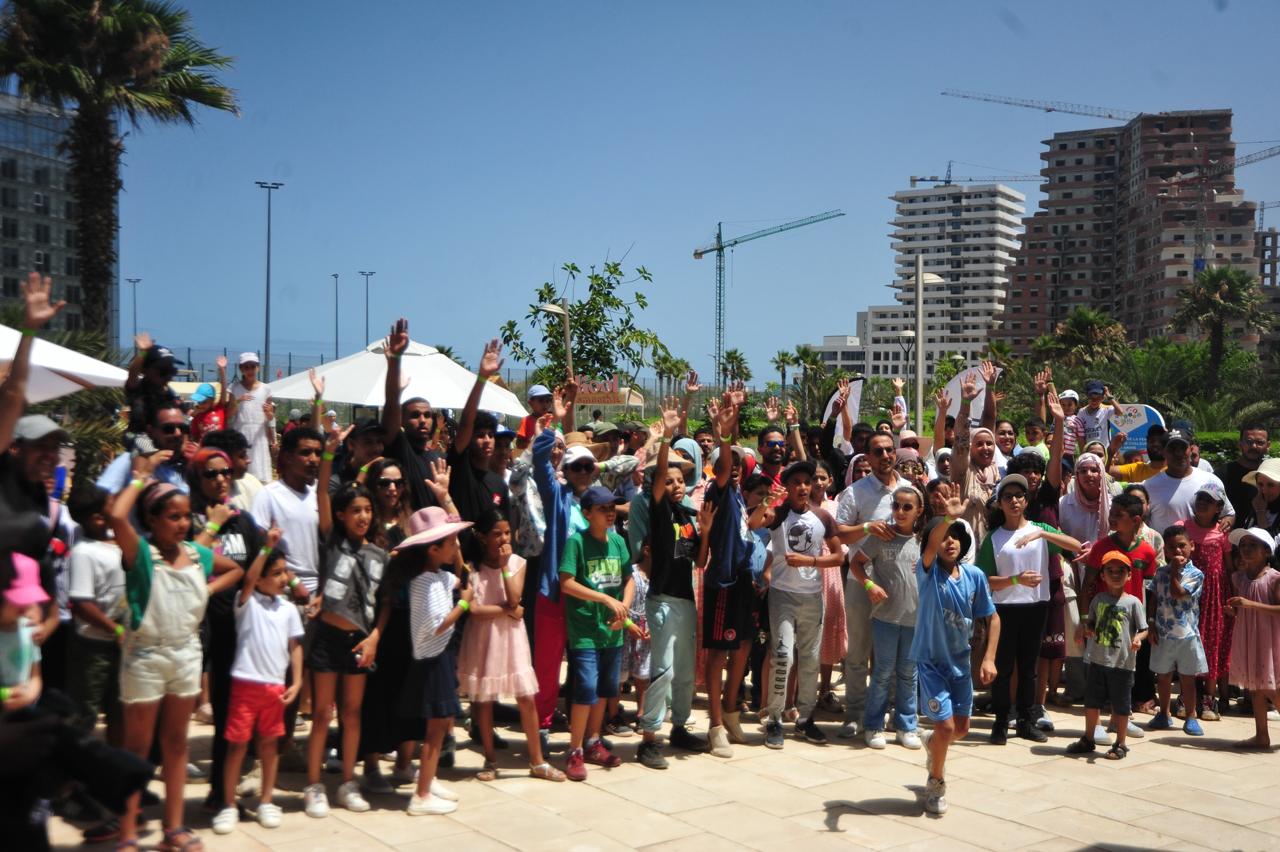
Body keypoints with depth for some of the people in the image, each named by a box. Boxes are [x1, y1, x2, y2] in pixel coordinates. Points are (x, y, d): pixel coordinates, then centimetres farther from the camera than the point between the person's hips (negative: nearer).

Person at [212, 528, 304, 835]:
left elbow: (295, 647, 9)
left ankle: (265, 802, 22)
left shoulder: (288, 609, 7)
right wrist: (266, 547, -31)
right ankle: (228, 806, 11)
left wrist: (296, 683, 1)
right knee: (237, 744, 1)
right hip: (246, 683, -3)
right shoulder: (246, 602, -3)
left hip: (275, 686, 4)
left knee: (269, 744, 11)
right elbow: (248, 579, -24)